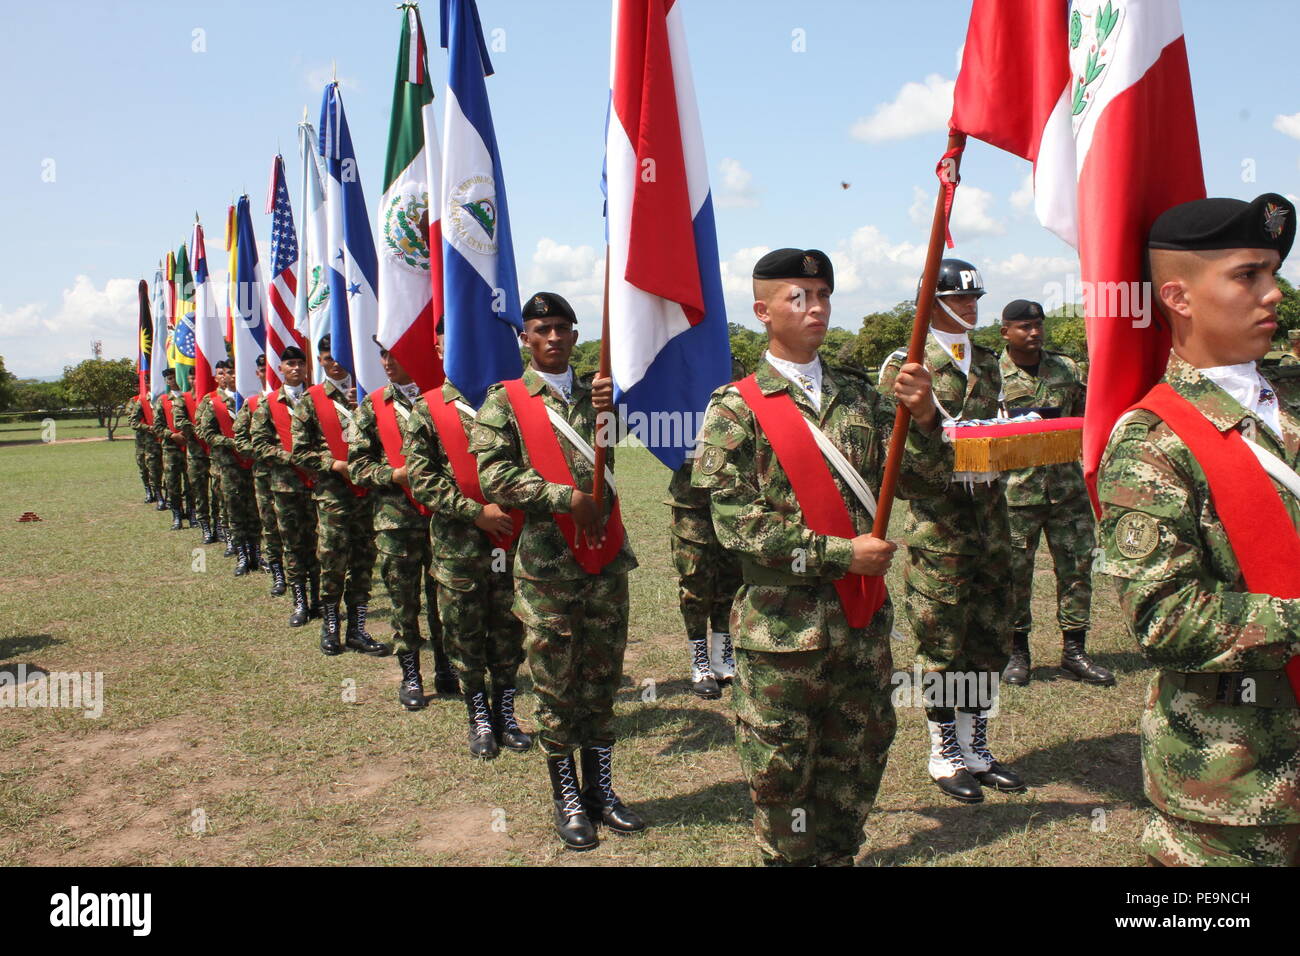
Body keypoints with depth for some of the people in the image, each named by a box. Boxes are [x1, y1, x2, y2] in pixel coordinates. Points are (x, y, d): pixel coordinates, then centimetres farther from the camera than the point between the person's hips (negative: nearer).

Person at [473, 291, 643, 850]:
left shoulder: (596, 393, 11)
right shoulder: (504, 401, 0)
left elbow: (608, 467, -1)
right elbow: (494, 478, -11)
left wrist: (606, 411, -18)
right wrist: (568, 499, -15)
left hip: (606, 559, 4)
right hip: (546, 567, -3)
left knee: (602, 681, 12)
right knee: (556, 689, 6)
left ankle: (601, 791, 26)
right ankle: (567, 800, 22)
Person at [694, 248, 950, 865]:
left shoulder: (860, 396, 8)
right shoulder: (737, 408, -6)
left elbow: (927, 479, 5)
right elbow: (736, 521, -15)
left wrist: (923, 416, -15)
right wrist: (840, 554, -18)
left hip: (863, 616, 5)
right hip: (783, 625, -4)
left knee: (858, 757, 18)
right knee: (781, 769, 9)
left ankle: (839, 854, 38)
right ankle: (789, 858, 31)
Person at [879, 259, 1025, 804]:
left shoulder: (987, 364, 16)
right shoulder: (906, 366, -4)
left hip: (990, 517, 7)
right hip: (937, 521, -6)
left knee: (991, 636, 11)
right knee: (941, 641, 1)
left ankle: (975, 747, 25)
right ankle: (944, 754, 16)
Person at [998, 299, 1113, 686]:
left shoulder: (1066, 369, 12)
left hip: (1068, 485, 4)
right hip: (1015, 490, -4)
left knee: (1077, 566, 5)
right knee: (1015, 572, 3)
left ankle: (1074, 652, 16)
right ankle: (1017, 651, 18)